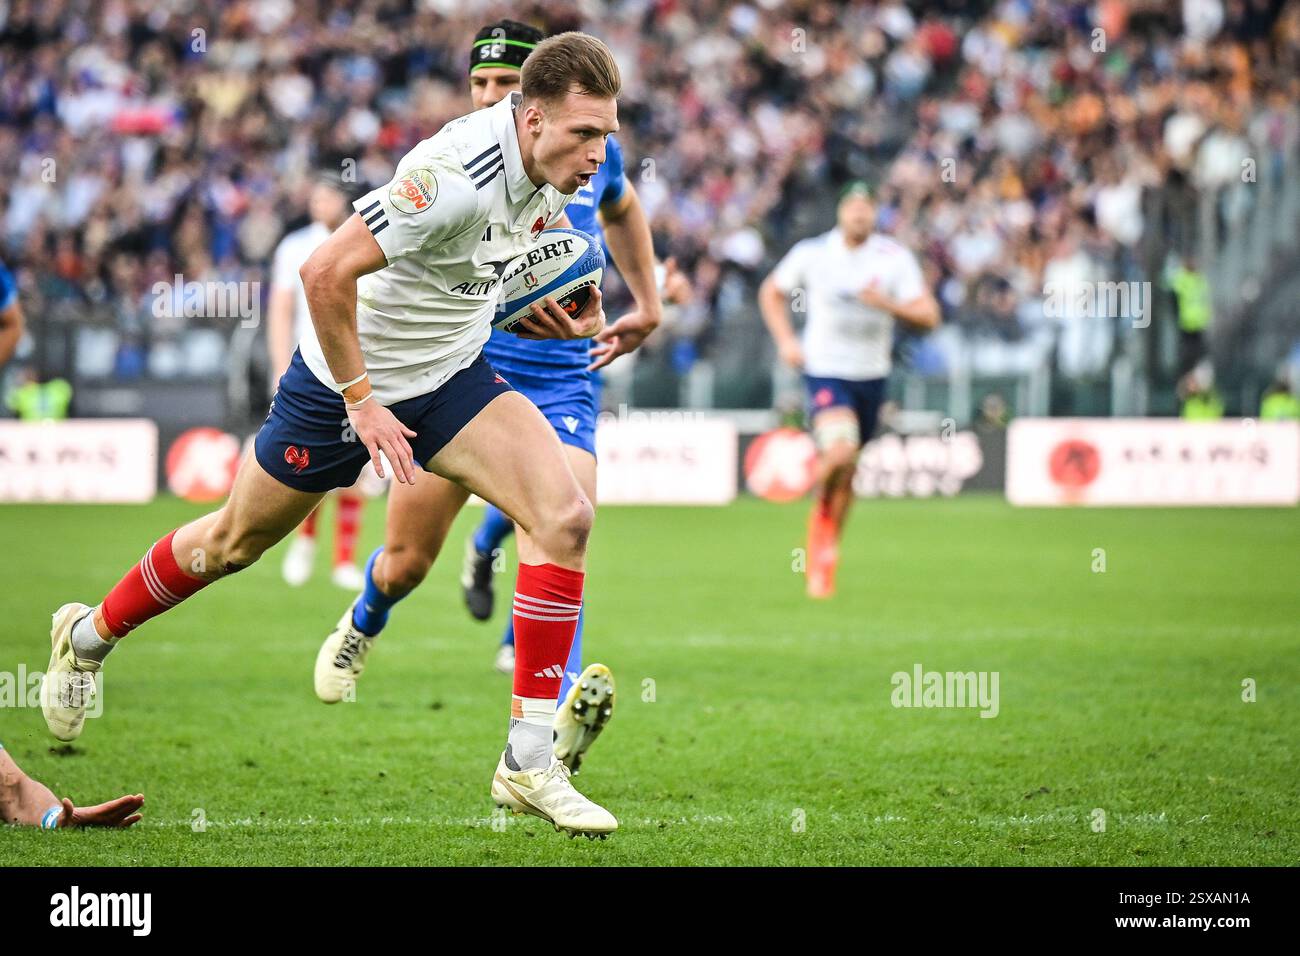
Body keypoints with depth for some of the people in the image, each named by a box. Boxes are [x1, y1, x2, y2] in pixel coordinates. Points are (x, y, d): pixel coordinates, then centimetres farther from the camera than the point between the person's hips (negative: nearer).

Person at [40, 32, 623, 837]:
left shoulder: (555, 173, -8)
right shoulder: (459, 173, -34)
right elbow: (327, 272, -32)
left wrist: (563, 321, -1)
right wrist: (361, 402, -25)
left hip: (451, 375, 6)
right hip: (347, 379, -6)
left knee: (565, 515, -15)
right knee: (236, 542, 13)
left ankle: (530, 766, -11)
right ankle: (89, 637, 43)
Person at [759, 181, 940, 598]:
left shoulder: (896, 259, -3)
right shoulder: (811, 253, -3)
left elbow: (928, 315, -6)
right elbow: (771, 291, 13)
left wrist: (887, 303, -22)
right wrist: (785, 340, 0)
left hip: (871, 375, 3)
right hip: (824, 371, -3)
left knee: (848, 470, 10)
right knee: (840, 451, -26)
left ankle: (825, 557, 27)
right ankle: (821, 515, 3)